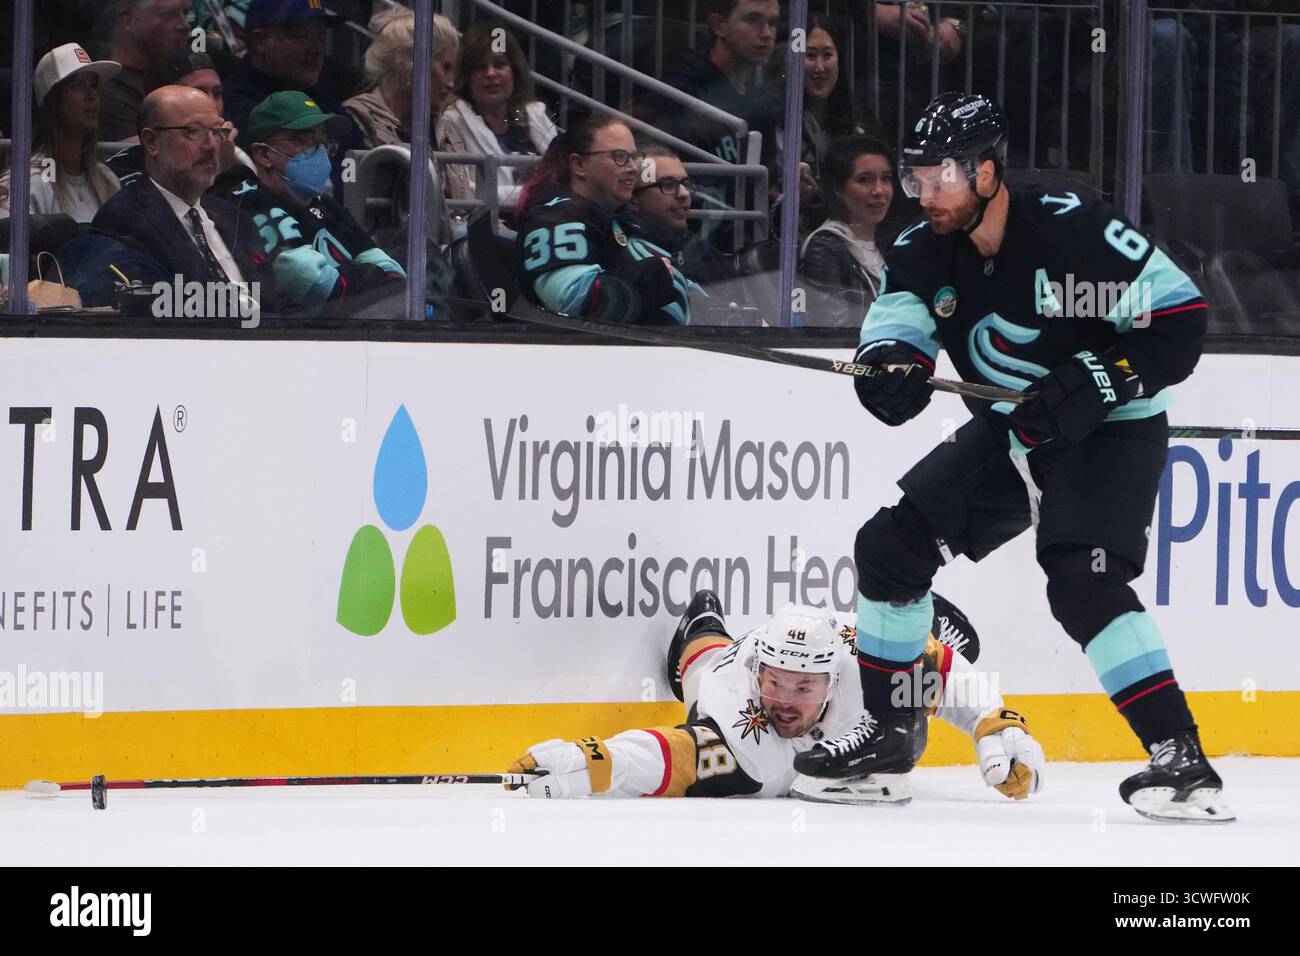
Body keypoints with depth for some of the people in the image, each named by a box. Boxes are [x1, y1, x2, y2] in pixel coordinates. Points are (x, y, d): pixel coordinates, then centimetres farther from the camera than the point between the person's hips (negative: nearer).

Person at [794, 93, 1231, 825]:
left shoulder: (1074, 234, -26)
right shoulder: (925, 253, -5)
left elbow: (1182, 321, -23)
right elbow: (896, 325, -10)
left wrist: (1091, 386, -30)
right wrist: (892, 368, -35)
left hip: (1111, 432, -8)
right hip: (1011, 430, 8)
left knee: (1083, 584, -28)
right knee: (891, 544, 4)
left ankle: (1182, 758, -30)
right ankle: (887, 733, 19)